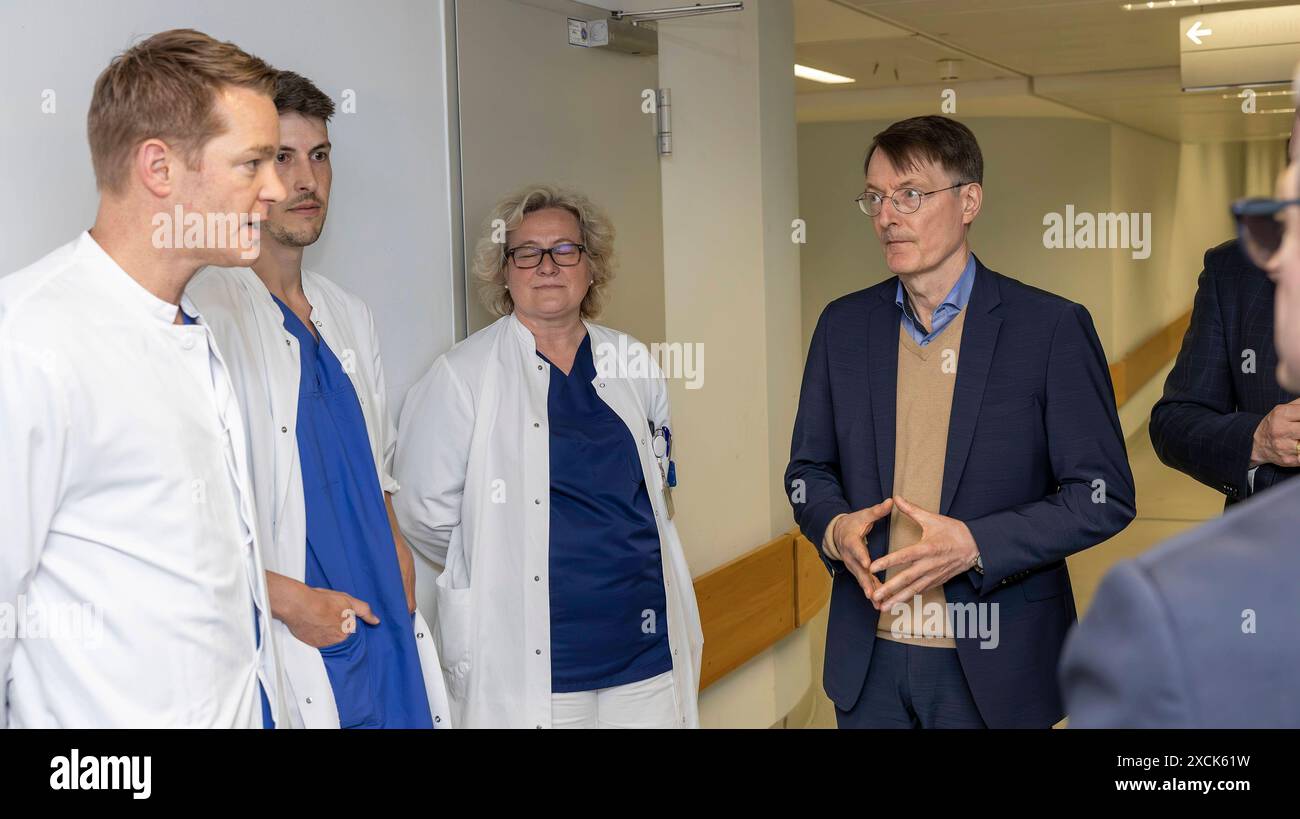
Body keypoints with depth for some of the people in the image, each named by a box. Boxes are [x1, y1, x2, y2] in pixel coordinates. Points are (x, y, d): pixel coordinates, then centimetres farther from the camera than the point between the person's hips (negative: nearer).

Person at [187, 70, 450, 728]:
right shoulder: (203, 314, -11)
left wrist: (399, 567, 6)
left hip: (388, 634, 7)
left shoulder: (348, 316, 14)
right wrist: (287, 599, -17)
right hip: (291, 652, -7)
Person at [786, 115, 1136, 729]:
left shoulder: (1051, 327, -8)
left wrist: (975, 544, -19)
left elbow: (1104, 496, -8)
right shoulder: (843, 325, 4)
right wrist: (834, 527, -10)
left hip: (994, 663, -3)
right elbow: (808, 468, 12)